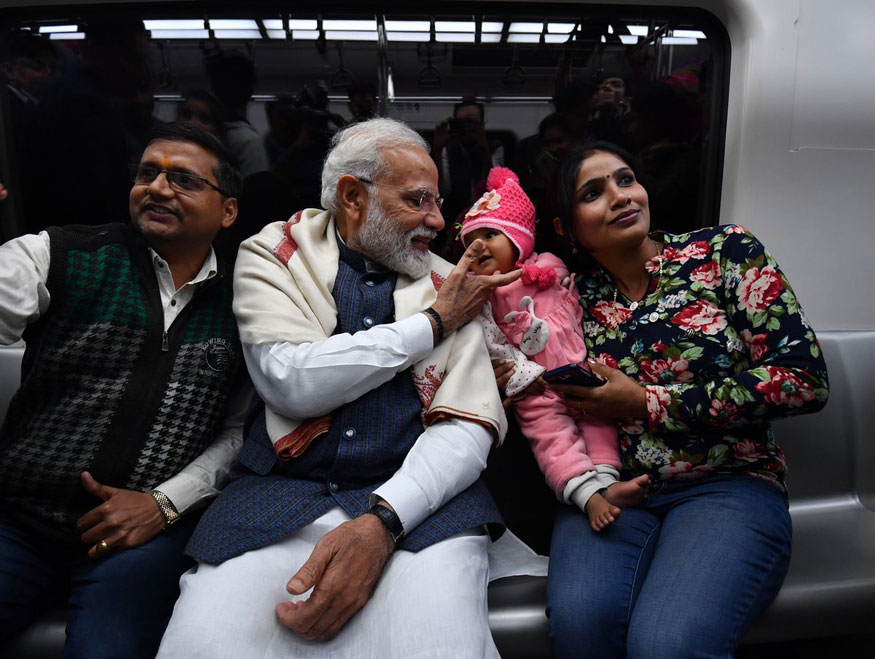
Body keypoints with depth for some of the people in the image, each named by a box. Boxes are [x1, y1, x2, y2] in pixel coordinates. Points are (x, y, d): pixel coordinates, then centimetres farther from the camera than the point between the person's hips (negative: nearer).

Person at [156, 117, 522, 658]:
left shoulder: (450, 286, 9)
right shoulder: (272, 256, 5)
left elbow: (469, 426, -2)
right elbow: (292, 382, -13)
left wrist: (382, 522, -20)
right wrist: (434, 322, -5)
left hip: (416, 497, 1)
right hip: (284, 491, 0)